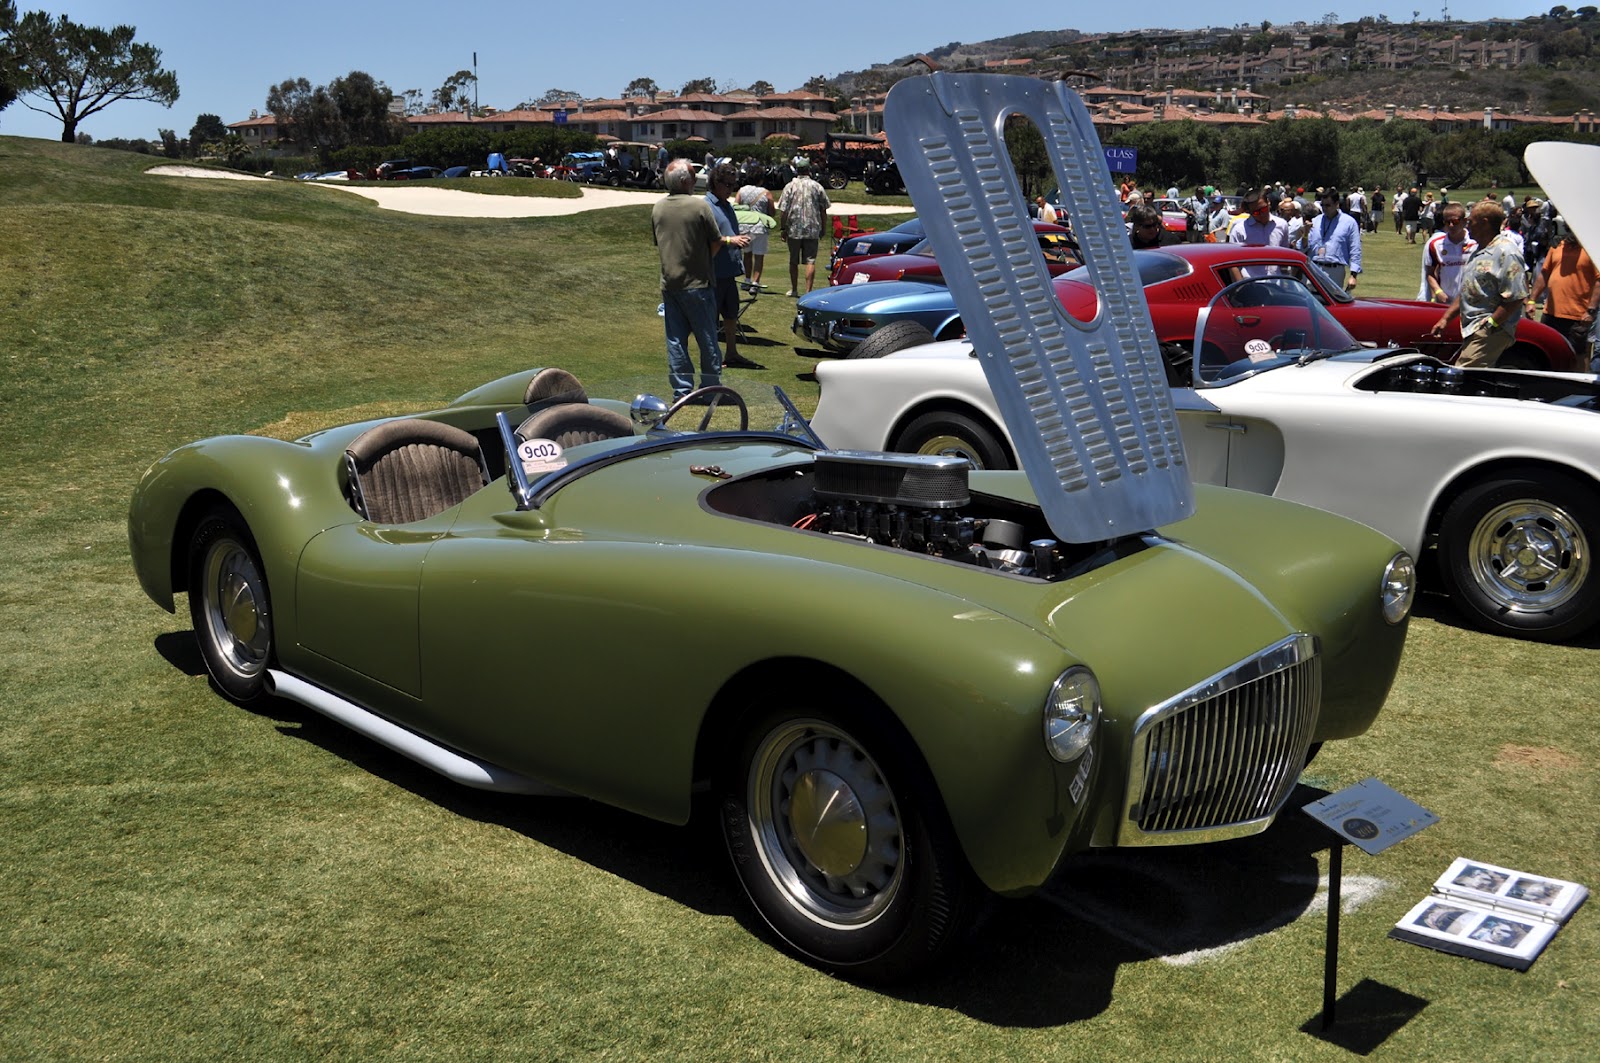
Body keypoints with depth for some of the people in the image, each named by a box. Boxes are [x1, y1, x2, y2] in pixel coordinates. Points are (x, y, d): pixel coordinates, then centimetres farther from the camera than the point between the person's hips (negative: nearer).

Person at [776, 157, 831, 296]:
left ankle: (794, 289, 22)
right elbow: (823, 211, 5)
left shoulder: (790, 186, -3)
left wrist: (784, 228, 3)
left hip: (794, 230, 0)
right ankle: (808, 291, -9)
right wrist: (822, 228, 16)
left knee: (793, 261, 13)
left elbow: (783, 211, -6)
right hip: (812, 230, 0)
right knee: (810, 261, -1)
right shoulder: (817, 186, 1)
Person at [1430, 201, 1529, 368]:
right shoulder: (1479, 252, 20)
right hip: (1473, 330, 10)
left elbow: (1515, 298, -19)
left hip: (1491, 333, -10)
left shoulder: (1506, 252, -13)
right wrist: (1445, 319, 18)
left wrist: (1490, 324, -18)